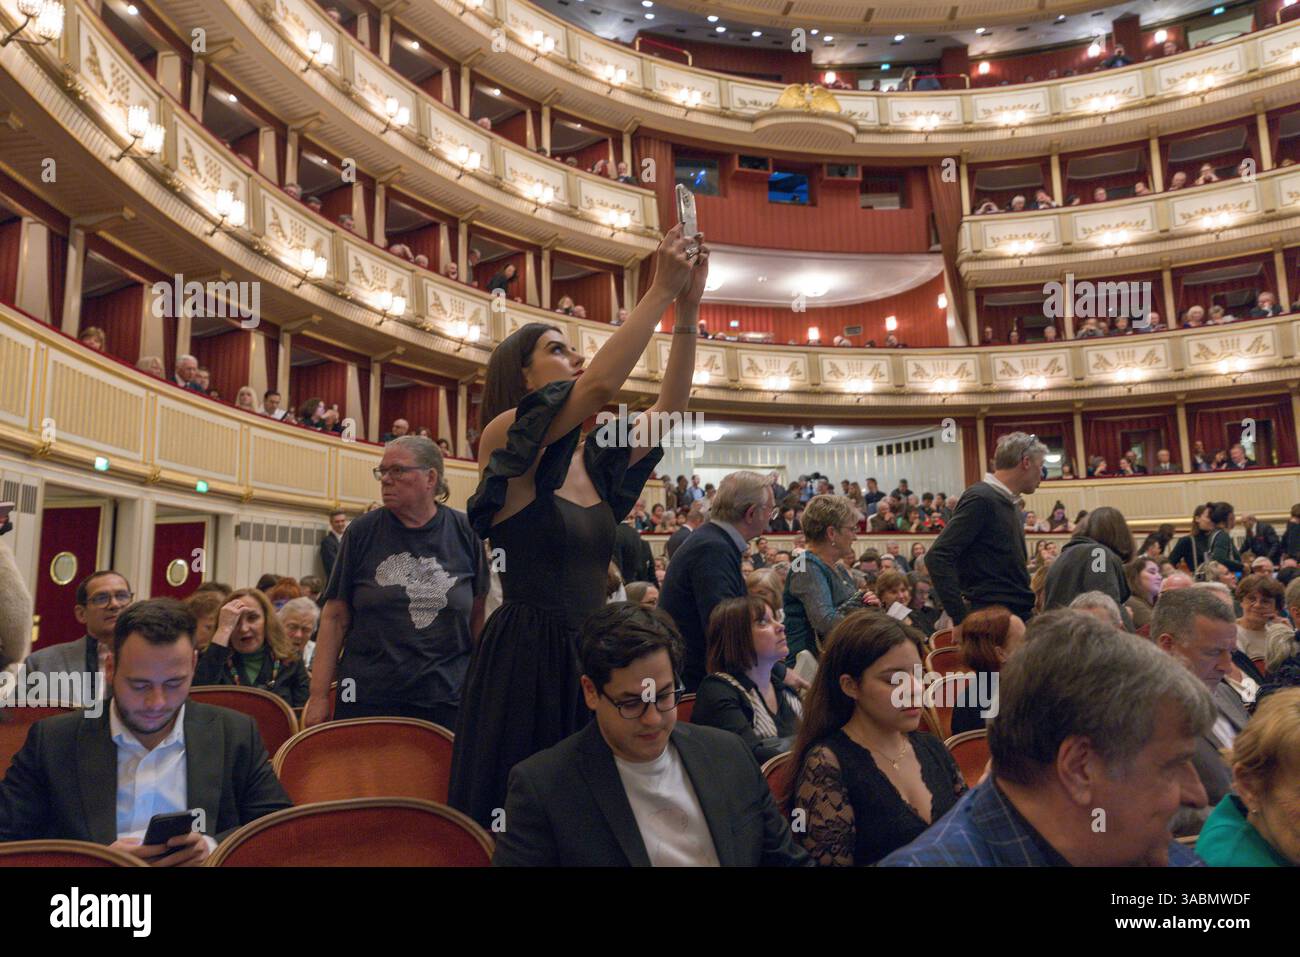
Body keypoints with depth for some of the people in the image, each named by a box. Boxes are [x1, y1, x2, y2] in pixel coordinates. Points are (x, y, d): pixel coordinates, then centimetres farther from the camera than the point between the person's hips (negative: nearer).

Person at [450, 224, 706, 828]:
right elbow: (599, 385, -21)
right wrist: (660, 290, -15)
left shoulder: (593, 461, 11)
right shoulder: (503, 442, -8)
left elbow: (668, 407, 4)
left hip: (592, 657, 6)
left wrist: (688, 309, -4)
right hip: (524, 659, -6)